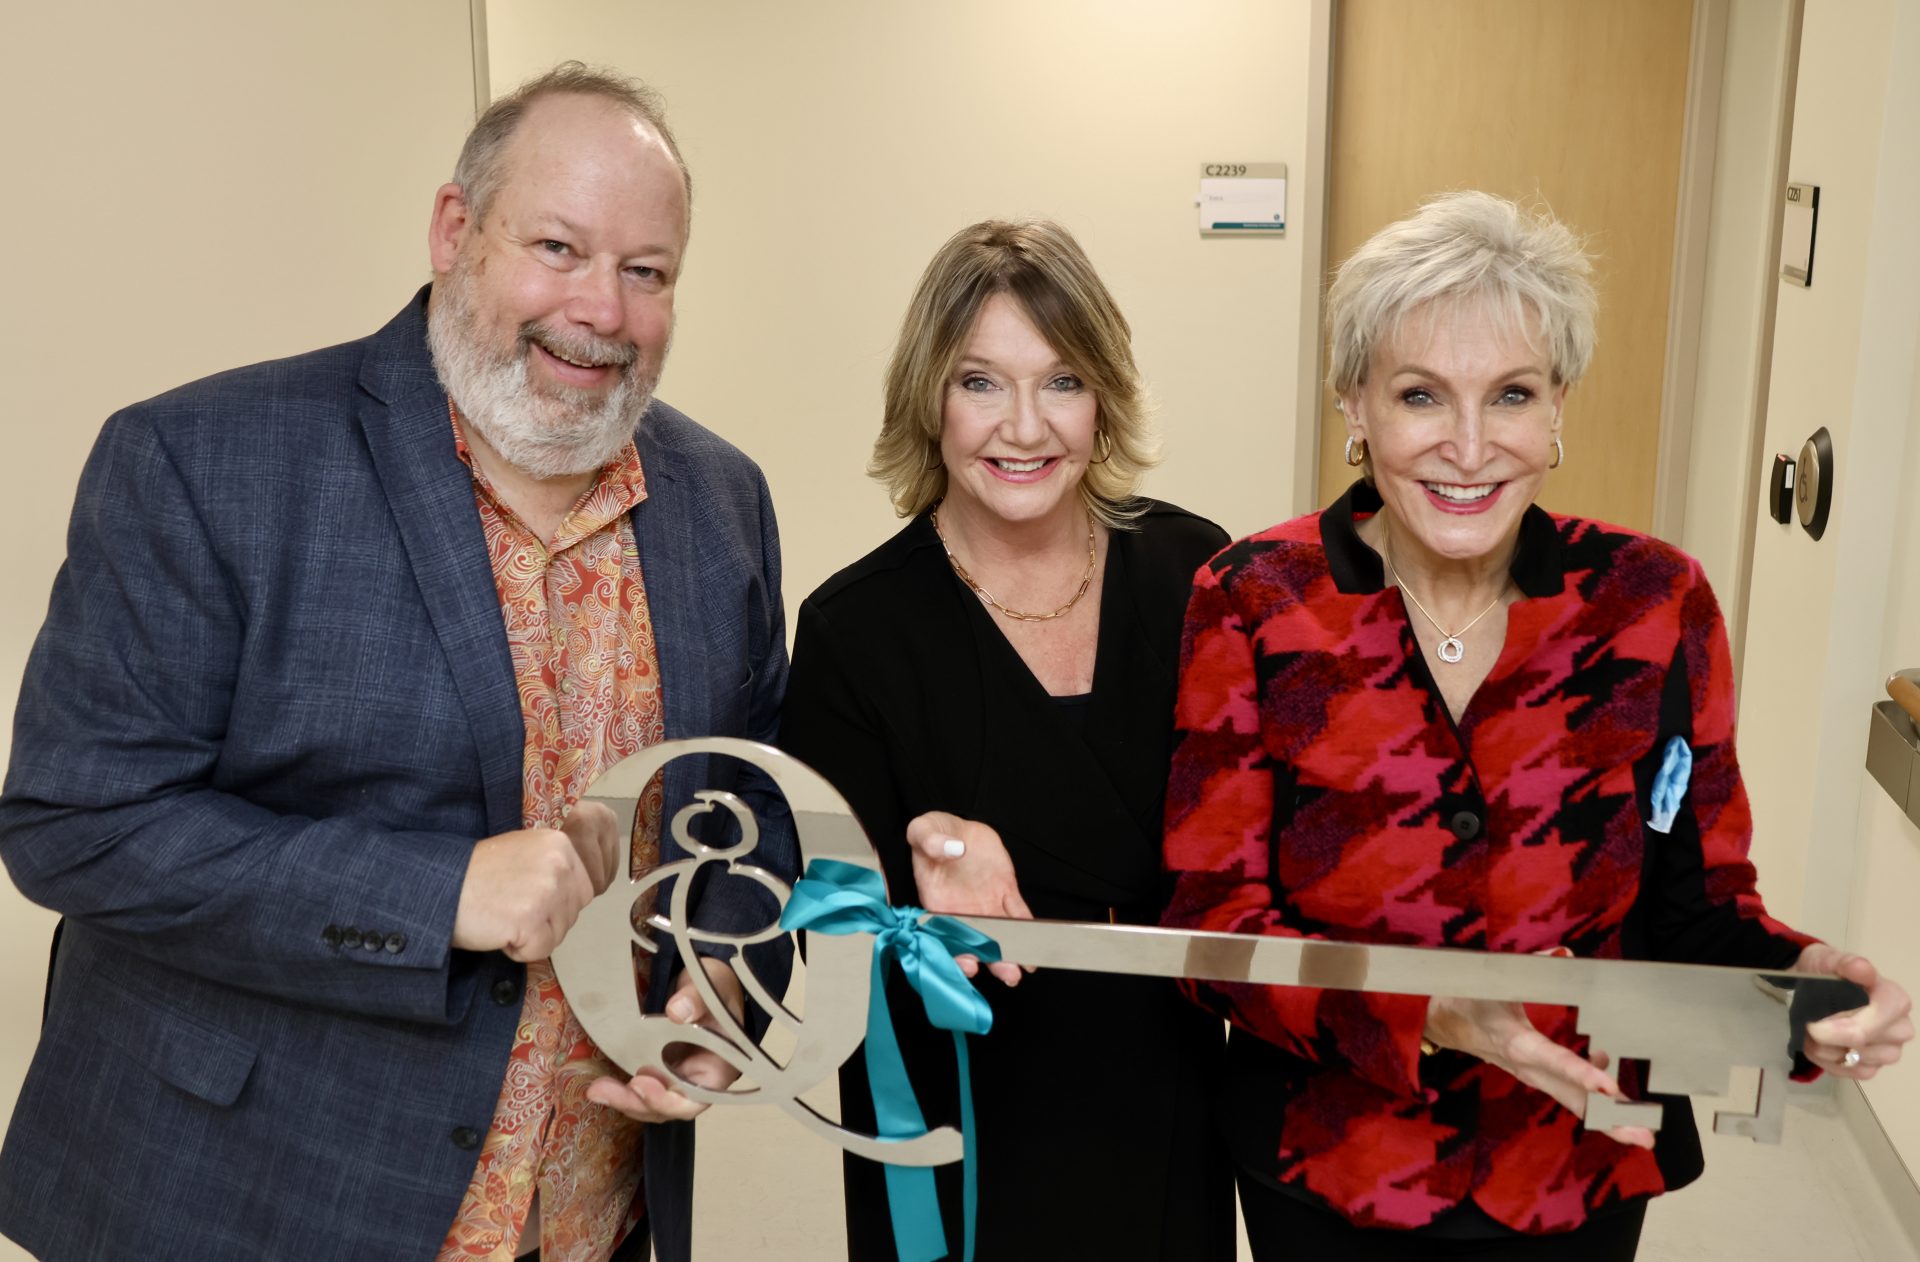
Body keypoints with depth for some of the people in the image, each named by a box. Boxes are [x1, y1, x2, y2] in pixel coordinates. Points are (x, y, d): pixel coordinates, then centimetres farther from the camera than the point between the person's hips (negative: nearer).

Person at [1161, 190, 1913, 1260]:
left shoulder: (1655, 605, -11)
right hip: (1323, 1175, -1)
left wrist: (1797, 975, -25)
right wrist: (1432, 1014, -31)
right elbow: (1215, 919, -16)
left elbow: (1696, 900, -3)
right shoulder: (1253, 604, -16)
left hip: (1582, 1170, 2)